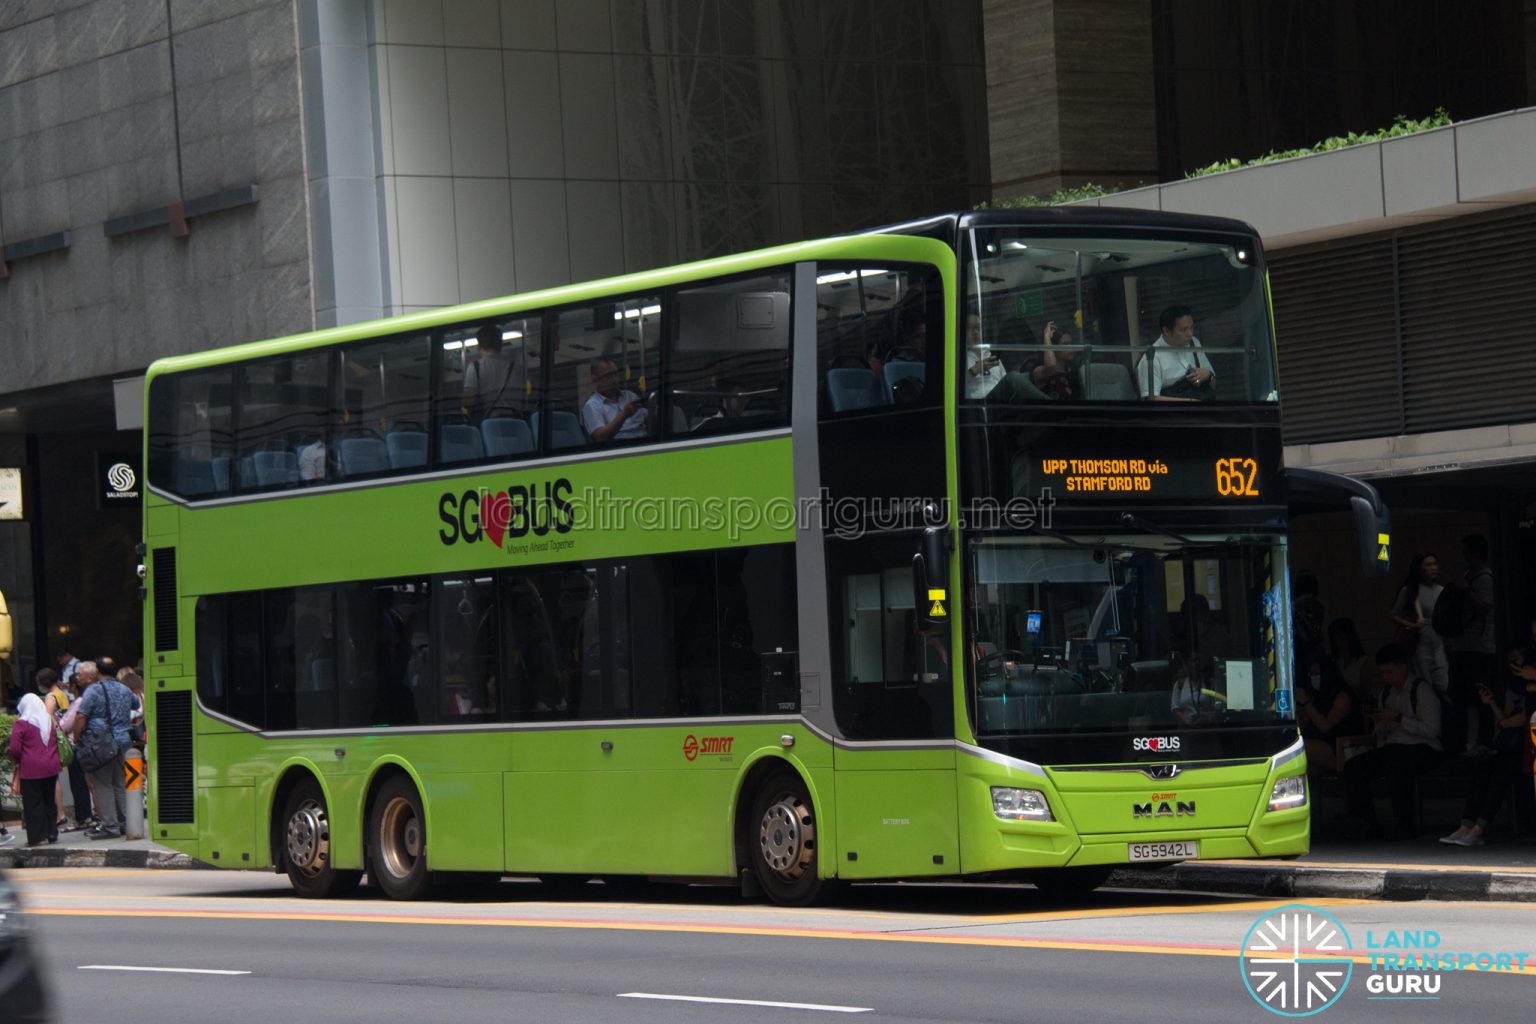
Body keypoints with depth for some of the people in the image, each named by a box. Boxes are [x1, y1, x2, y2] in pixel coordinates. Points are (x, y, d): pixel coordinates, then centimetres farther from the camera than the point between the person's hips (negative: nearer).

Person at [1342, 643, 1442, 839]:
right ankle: (1367, 824, -17)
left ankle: (1405, 826, -31)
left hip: (1422, 749, -7)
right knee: (1353, 766, -17)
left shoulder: (1421, 689, -6)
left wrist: (1398, 718, -19)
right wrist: (1375, 721, 5)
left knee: (1396, 765, -40)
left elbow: (1432, 730, -16)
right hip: (1393, 748, 7)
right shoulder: (1386, 692, 17)